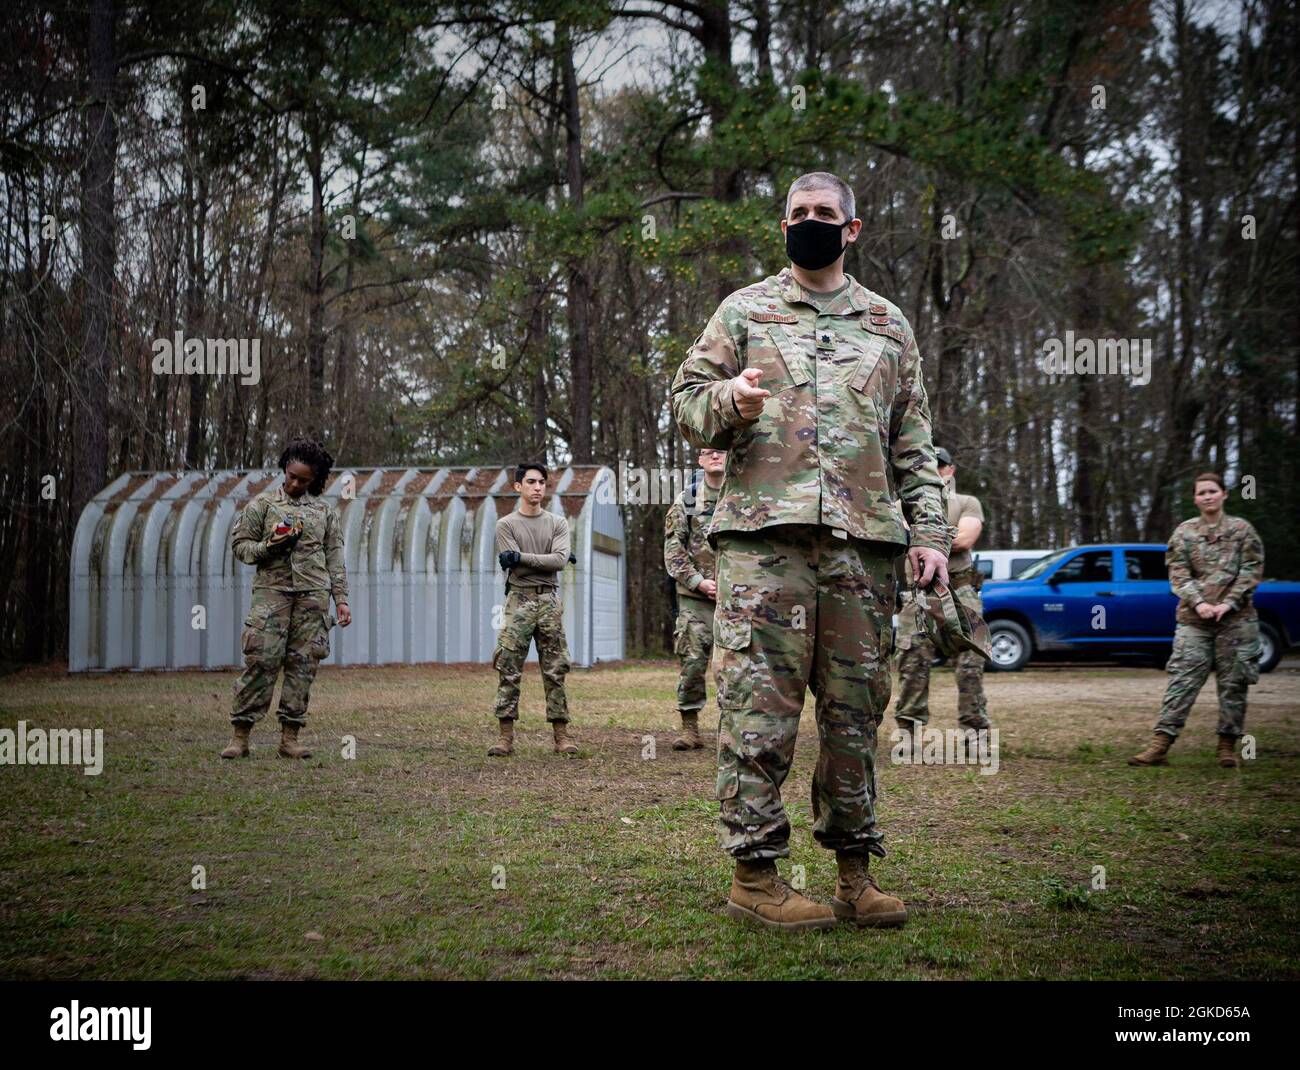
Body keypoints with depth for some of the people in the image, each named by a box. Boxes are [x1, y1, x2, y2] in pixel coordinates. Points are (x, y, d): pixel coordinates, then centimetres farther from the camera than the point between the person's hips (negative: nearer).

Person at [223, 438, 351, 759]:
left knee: (303, 664, -1)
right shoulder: (262, 504, 9)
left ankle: (289, 738, 4)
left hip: (313, 596, 2)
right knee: (261, 661, -9)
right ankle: (241, 736, -5)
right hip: (272, 591, -2)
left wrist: (341, 598, 7)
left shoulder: (325, 510, 15)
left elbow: (334, 556, 14)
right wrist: (268, 548, -11)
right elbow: (239, 543, 8)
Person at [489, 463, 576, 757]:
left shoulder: (558, 523, 9)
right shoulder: (506, 524, 5)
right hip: (519, 601, -2)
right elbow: (514, 566, -8)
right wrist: (548, 560, -10)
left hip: (549, 601, 2)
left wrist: (521, 557, -12)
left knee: (555, 671, 2)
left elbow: (560, 561, -8)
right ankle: (506, 736, -2)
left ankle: (561, 735, 5)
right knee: (508, 670, -5)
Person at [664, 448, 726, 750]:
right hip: (695, 597, 0)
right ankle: (689, 729, 4)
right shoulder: (685, 500, 6)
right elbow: (673, 549, 1)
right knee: (692, 661, -3)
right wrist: (699, 582, -9)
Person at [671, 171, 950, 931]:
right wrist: (727, 400, -14)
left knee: (857, 708, 4)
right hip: (764, 535, -2)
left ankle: (855, 869, 13)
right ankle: (755, 873, 1)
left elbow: (915, 445, 18)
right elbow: (686, 403, 9)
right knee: (759, 705, -6)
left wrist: (930, 532, 7)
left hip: (864, 543, 3)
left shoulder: (889, 325, 19)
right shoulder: (744, 312, 13)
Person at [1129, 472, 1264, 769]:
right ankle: (1160, 745, -8)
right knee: (1181, 681, -5)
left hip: (1236, 618, 0)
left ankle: (1228, 745, 15)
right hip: (1193, 620, 0)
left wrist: (1228, 603, -11)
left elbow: (1252, 571, 0)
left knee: (1233, 683, 4)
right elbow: (1178, 574, 2)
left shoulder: (1242, 529, 6)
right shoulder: (1184, 532, 8)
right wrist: (1198, 602, -13)